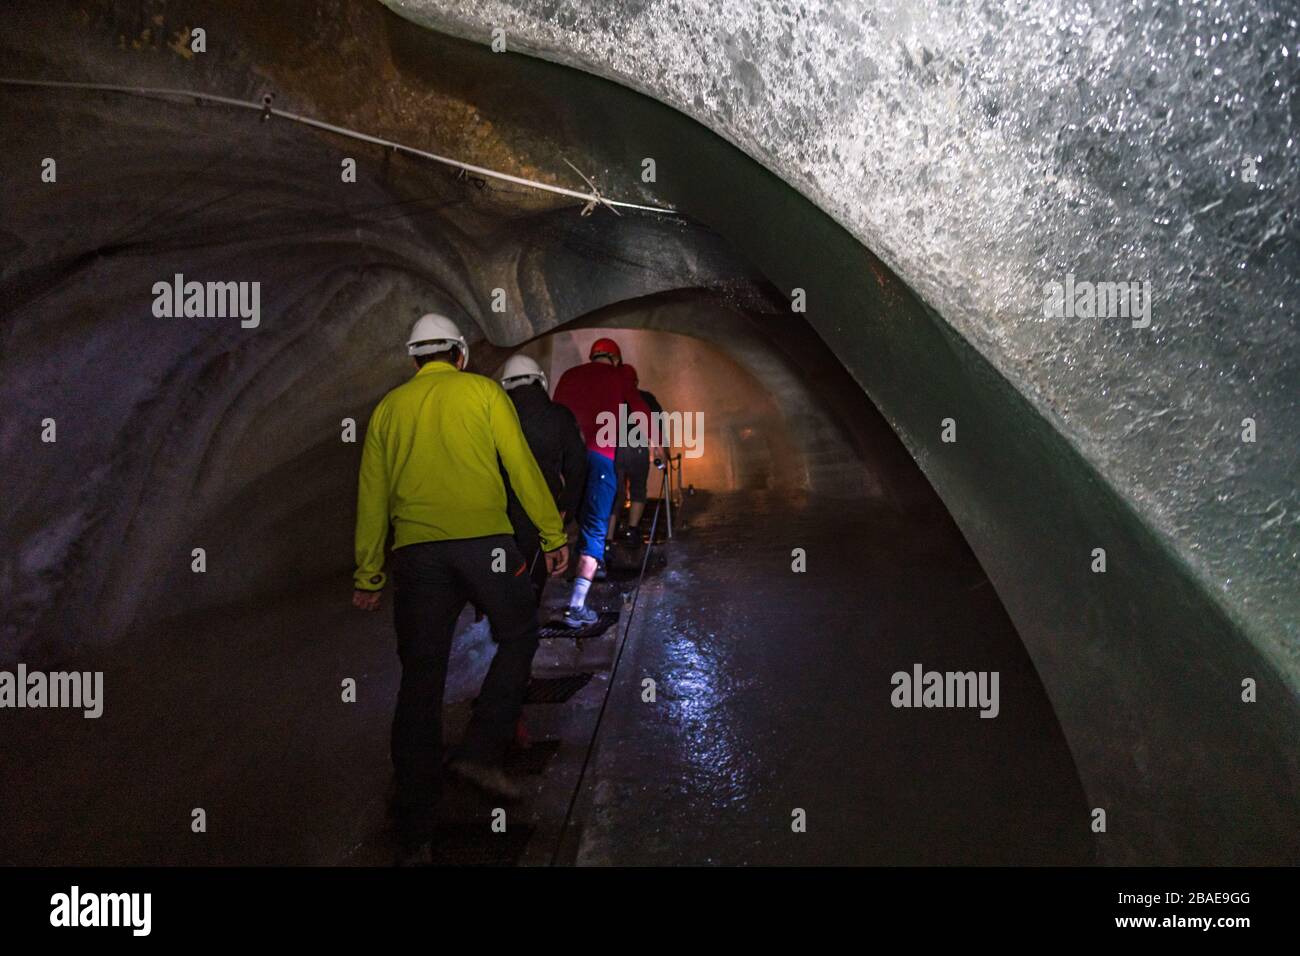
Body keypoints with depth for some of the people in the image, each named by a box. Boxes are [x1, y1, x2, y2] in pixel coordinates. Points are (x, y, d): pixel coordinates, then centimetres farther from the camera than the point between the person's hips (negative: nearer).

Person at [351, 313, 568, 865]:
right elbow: (522, 466, 3)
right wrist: (553, 535, 8)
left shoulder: (389, 407, 17)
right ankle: (482, 752, 6)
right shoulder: (482, 391, 9)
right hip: (484, 539, -3)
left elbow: (372, 495, 15)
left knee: (420, 675, 5)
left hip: (416, 550, 3)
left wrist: (368, 576, 17)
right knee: (518, 637, 20)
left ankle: (415, 834, 7)